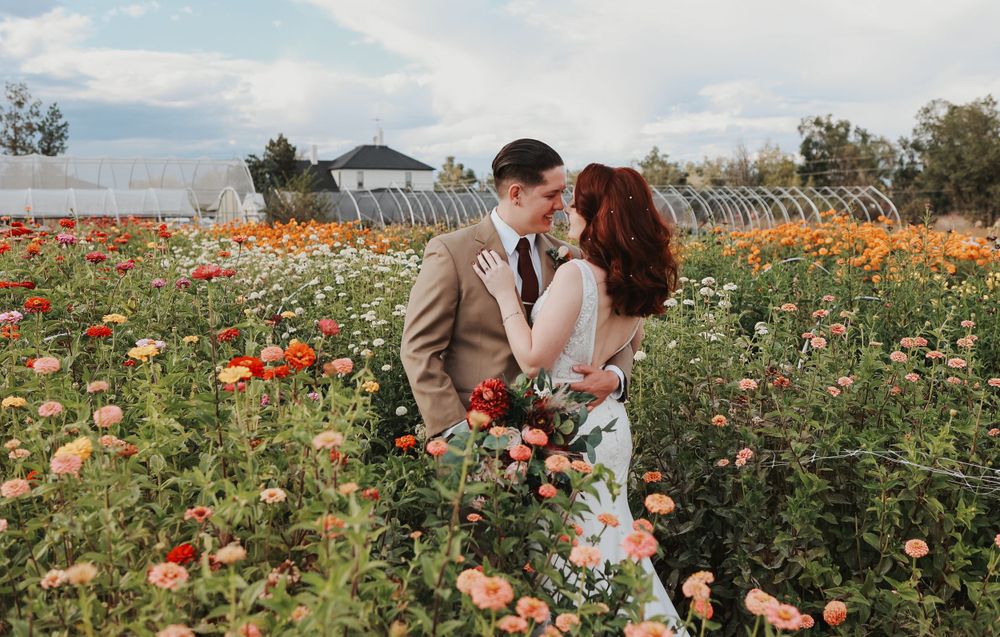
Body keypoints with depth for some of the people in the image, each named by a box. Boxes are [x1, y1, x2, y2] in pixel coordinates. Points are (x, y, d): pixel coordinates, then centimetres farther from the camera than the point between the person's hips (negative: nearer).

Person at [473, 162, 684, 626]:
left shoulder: (576, 275, -22)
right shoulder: (634, 279, 3)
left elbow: (533, 359, -20)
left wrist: (505, 294, -12)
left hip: (572, 430, -9)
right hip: (608, 422, 9)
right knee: (606, 539, 23)